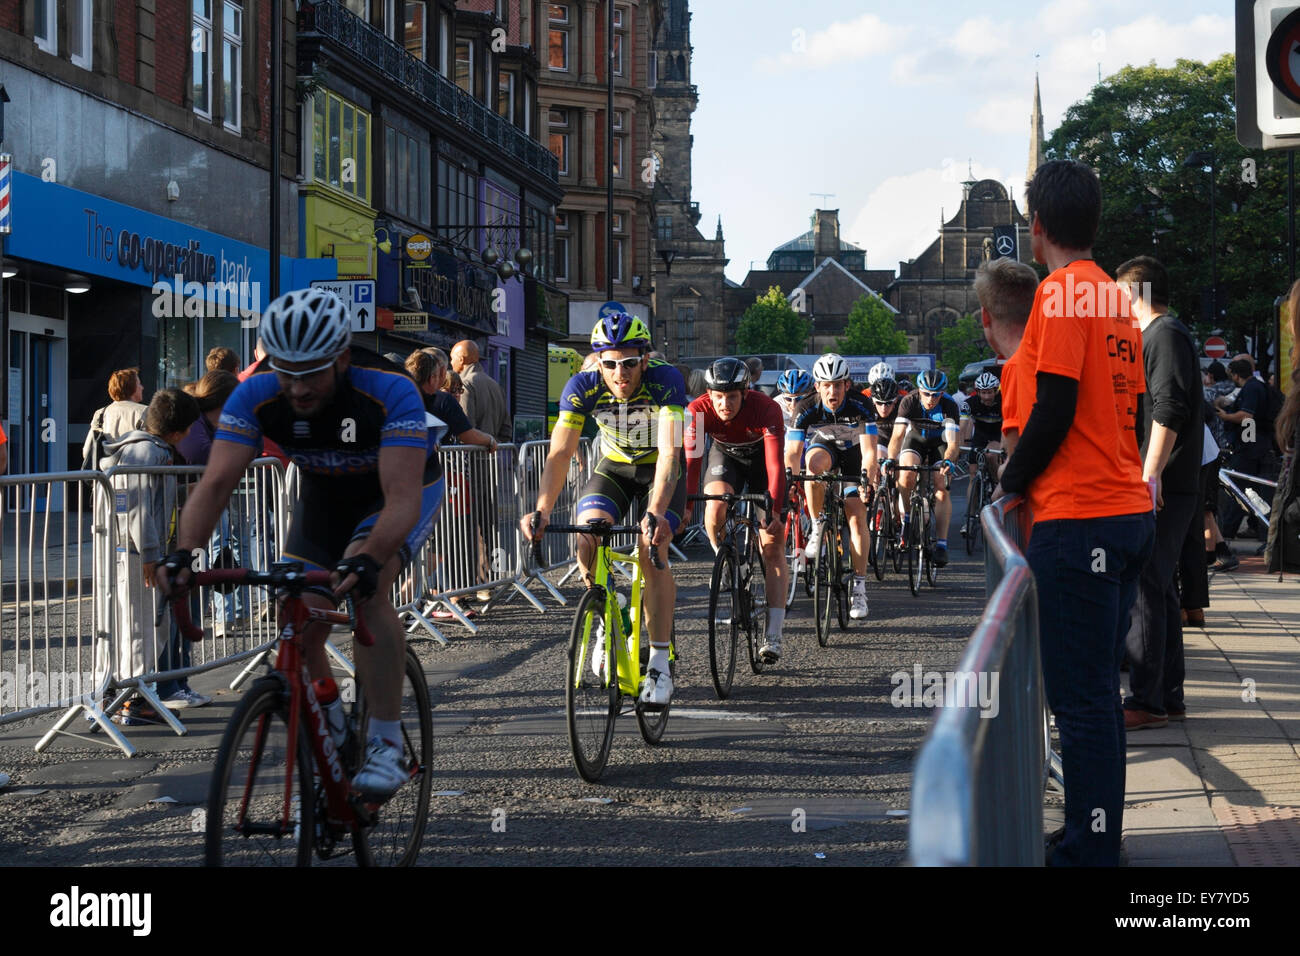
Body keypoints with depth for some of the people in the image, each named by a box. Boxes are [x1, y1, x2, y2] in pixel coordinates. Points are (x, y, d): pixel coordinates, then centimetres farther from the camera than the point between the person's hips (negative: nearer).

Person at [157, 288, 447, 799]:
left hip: (405, 487, -4)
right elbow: (216, 483, -31)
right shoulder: (256, 395, -27)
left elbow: (402, 498, -45)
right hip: (324, 494, 4)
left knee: (364, 589, -32)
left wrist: (367, 558, -62)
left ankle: (387, 744, -21)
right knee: (299, 636, -5)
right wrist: (184, 552, -48)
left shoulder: (390, 391, -37)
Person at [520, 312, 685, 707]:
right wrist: (542, 510, -45)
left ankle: (660, 663, -13)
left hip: (659, 470, -2)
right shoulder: (583, 387, -24)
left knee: (651, 550, -22)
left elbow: (669, 452, -41)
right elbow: (560, 453, -29)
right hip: (614, 466, 2)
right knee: (586, 533, -24)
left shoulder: (665, 380, -31)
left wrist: (656, 513, -56)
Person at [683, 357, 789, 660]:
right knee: (716, 506, -32)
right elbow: (690, 461, -36)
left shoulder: (766, 409, -35)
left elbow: (775, 464, -40)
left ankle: (773, 636, -10)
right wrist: (685, 506, -48)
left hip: (761, 458, -2)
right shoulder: (698, 411, -30)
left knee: (773, 545, -9)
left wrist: (775, 511, -50)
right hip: (725, 456, 2)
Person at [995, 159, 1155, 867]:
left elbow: (1054, 410, -17)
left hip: (1077, 519, -9)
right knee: (1097, 692, 15)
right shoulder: (1114, 297, 15)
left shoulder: (1060, 292, -12)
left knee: (1080, 698, -6)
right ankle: (1096, 838, 22)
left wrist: (1012, 484, -3)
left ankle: (1089, 850, -3)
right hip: (1129, 511, 9)